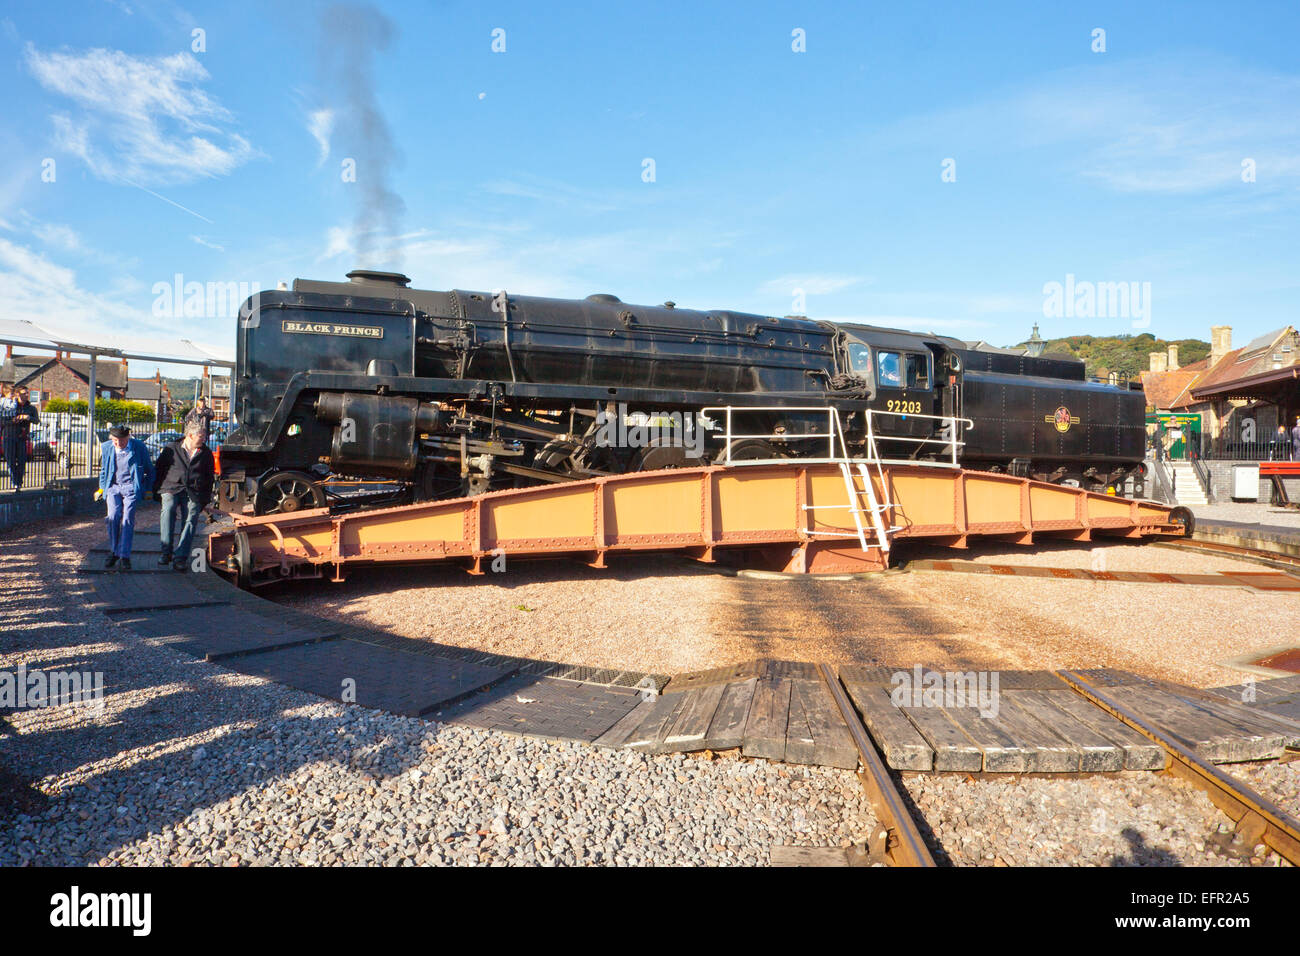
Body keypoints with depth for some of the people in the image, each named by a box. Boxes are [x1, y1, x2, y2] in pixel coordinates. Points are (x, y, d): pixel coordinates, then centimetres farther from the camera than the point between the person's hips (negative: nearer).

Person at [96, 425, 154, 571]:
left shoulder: (139, 447, -7)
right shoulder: (106, 447, 1)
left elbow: (149, 470, 6)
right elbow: (103, 470, 18)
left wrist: (147, 488, 6)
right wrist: (102, 487, 15)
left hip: (131, 487, -2)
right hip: (113, 487, 2)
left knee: (127, 519, -10)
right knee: (113, 516, -12)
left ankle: (124, 556, -4)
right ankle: (113, 552, 5)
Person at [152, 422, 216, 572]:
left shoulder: (206, 453, 15)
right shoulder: (171, 448, 10)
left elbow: (210, 478, 21)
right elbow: (158, 468, 17)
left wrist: (207, 501, 19)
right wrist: (156, 490, 12)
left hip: (194, 493, 1)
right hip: (172, 487, -1)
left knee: (190, 520, -16)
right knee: (168, 510, -28)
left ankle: (180, 557, -18)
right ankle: (166, 551, -24)